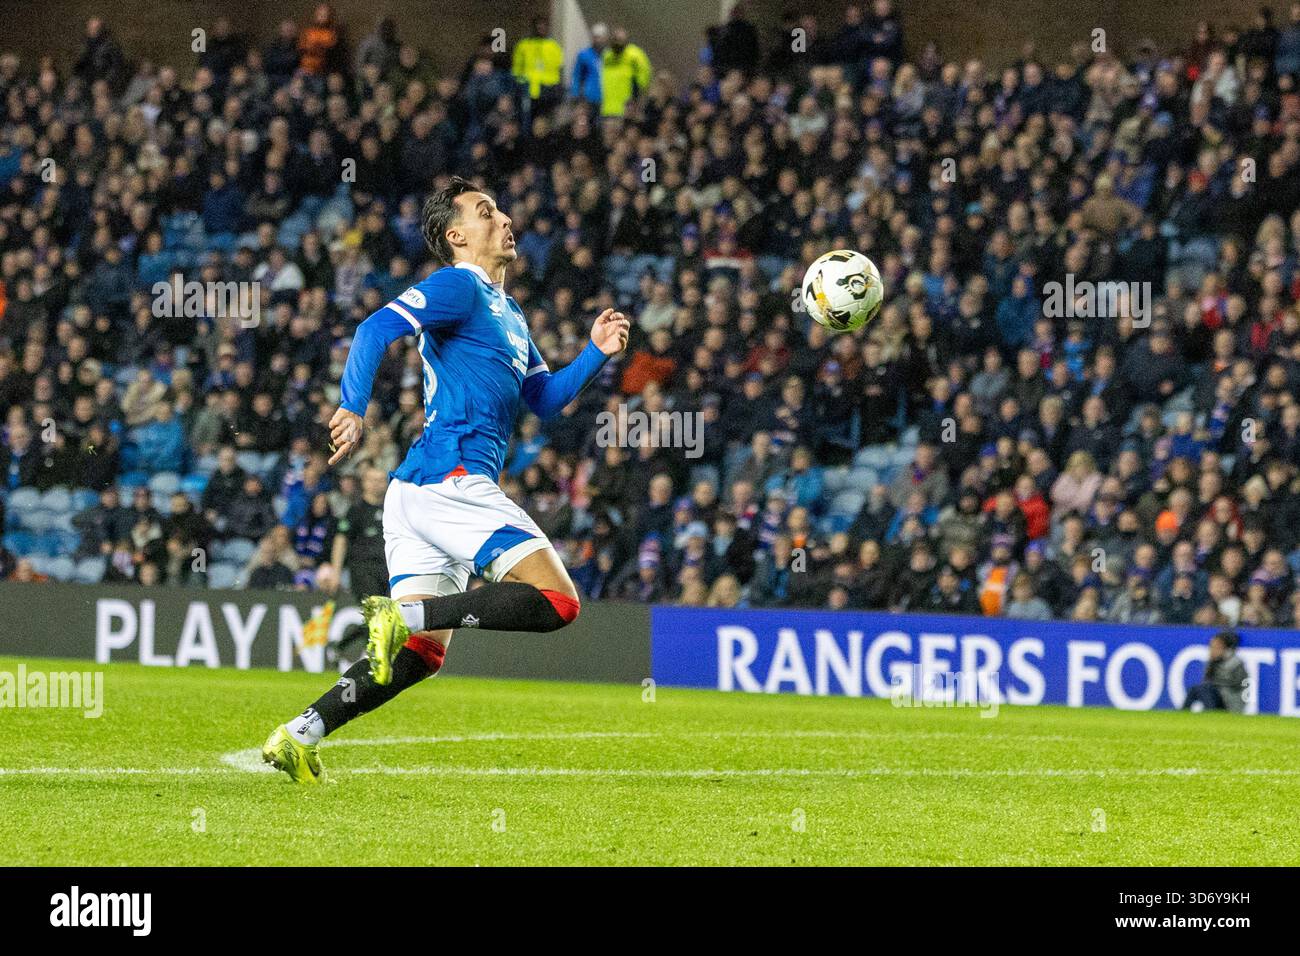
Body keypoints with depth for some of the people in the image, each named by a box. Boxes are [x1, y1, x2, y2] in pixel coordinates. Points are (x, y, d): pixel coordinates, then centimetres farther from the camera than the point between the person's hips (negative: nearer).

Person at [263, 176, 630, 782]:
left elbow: (545, 401, 30)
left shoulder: (507, 313, 27)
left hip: (418, 493, 10)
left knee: (420, 651, 6)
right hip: (450, 476, -10)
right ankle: (403, 613, -19)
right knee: (558, 602, -15)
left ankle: (300, 734, -1)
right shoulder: (458, 288, -2)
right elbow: (376, 329, -16)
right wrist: (353, 407, -29)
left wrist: (596, 353, 16)